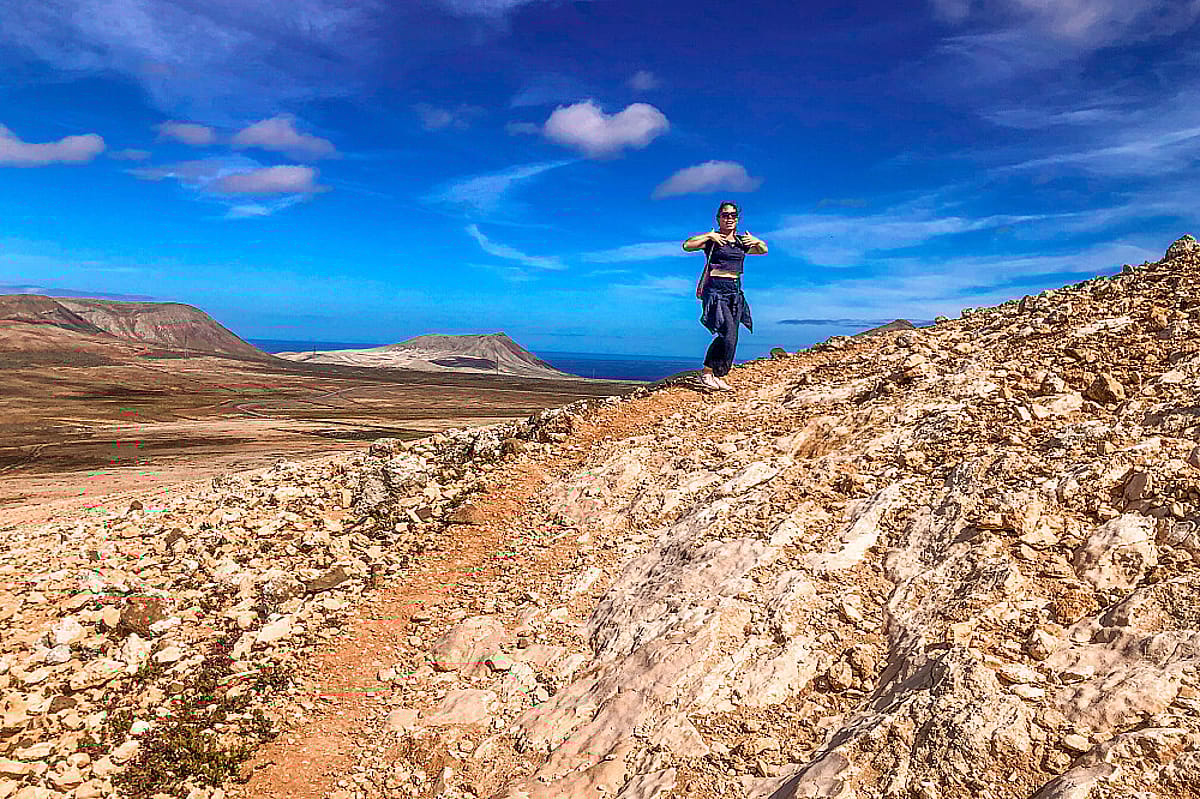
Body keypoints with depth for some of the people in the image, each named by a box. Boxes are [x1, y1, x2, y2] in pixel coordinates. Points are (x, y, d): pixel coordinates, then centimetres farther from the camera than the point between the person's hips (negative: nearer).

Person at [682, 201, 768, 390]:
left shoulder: (742, 241, 14)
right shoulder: (711, 238, -2)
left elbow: (764, 250, 28)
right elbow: (687, 245, -16)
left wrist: (757, 241, 8)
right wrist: (709, 236, -17)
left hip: (735, 292, 6)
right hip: (715, 290, -6)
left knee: (728, 337, 4)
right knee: (729, 333, -16)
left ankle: (708, 372, 16)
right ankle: (714, 374, -4)